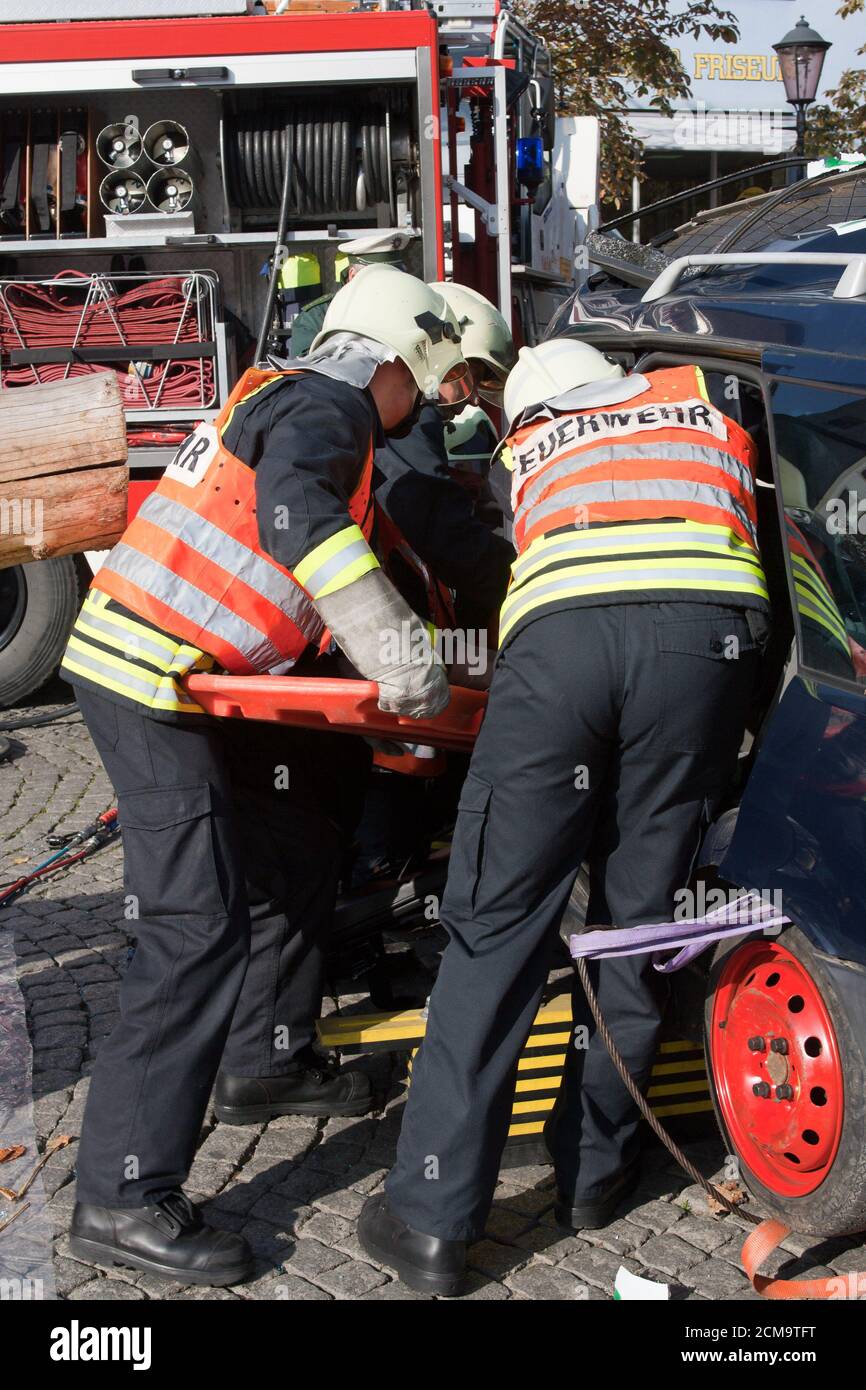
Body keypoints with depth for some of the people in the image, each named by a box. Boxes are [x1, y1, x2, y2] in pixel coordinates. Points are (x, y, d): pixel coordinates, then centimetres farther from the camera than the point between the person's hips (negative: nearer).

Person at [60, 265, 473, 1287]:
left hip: (192, 679, 10)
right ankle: (122, 1199, -9)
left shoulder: (283, 400, 21)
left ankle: (262, 1064, 38)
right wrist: (395, 653, -34)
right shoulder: (327, 406, -7)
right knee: (199, 933, -13)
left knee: (297, 848, 22)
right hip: (150, 678, -10)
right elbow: (292, 511, -30)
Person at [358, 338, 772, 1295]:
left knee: (497, 926, 2)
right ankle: (592, 1173, 22)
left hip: (560, 631, 0)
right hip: (709, 626, 1)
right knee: (636, 920, 13)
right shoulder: (698, 399, 37)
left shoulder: (526, 448, 36)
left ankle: (432, 1218, 3)